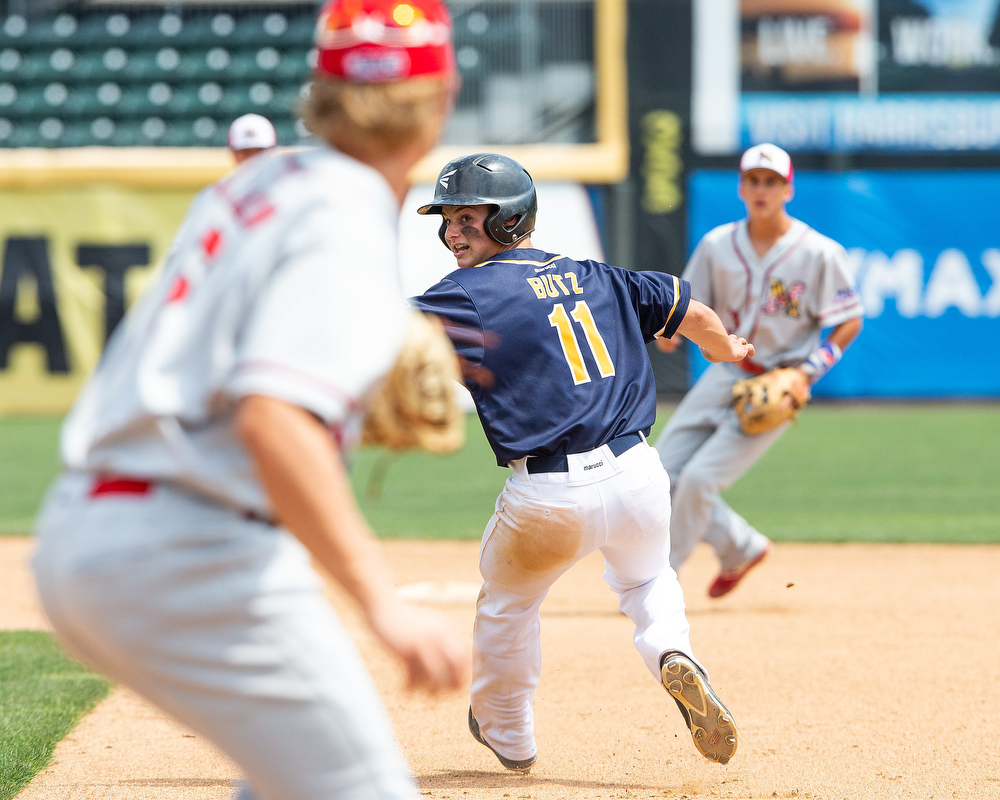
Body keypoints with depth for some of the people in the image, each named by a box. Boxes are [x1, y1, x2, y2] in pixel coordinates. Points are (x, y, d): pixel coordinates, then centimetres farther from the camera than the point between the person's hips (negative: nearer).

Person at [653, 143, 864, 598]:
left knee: (700, 477, -17)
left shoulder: (819, 253, -10)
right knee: (661, 475, 1)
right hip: (726, 373, 6)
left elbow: (850, 323, -5)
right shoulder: (717, 245, 2)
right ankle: (740, 548, 23)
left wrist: (806, 373, -17)